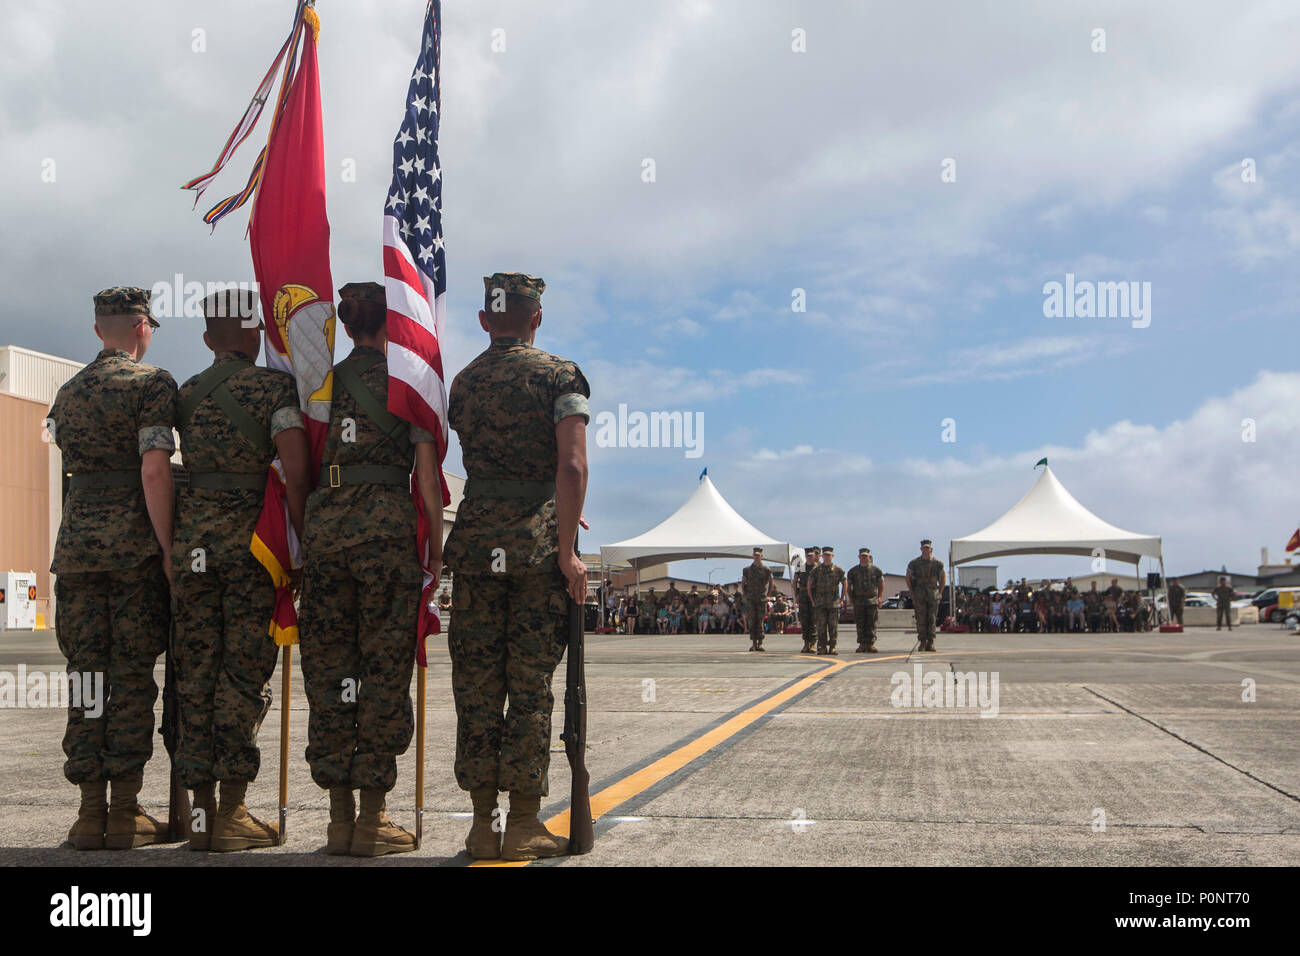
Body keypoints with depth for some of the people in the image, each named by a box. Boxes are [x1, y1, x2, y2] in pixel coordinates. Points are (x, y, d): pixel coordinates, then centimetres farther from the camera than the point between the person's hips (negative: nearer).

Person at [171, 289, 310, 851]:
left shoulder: (184, 395, 14)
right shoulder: (274, 387, -3)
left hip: (191, 536, 4)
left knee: (196, 671, 7)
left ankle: (201, 811, 11)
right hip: (252, 536, -4)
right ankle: (232, 813, 1)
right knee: (246, 669, 0)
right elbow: (295, 473, -12)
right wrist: (306, 542, -6)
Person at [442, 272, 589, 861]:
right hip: (536, 542, -3)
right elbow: (573, 465, -13)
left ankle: (482, 822, 10)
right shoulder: (559, 375, 0)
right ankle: (523, 824, 4)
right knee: (530, 682, 1)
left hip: (476, 538, 3)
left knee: (476, 682, 7)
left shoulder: (463, 381, 13)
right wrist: (566, 550, -12)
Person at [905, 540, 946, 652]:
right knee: (921, 618, -4)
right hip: (919, 594, 0)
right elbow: (908, 579, 11)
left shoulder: (938, 563, 4)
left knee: (932, 618, -2)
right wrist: (912, 593, 5)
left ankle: (930, 643, 2)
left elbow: (942, 579, 15)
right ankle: (922, 642, 2)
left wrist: (939, 593, 7)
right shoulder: (914, 563, 2)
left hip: (933, 593, 0)